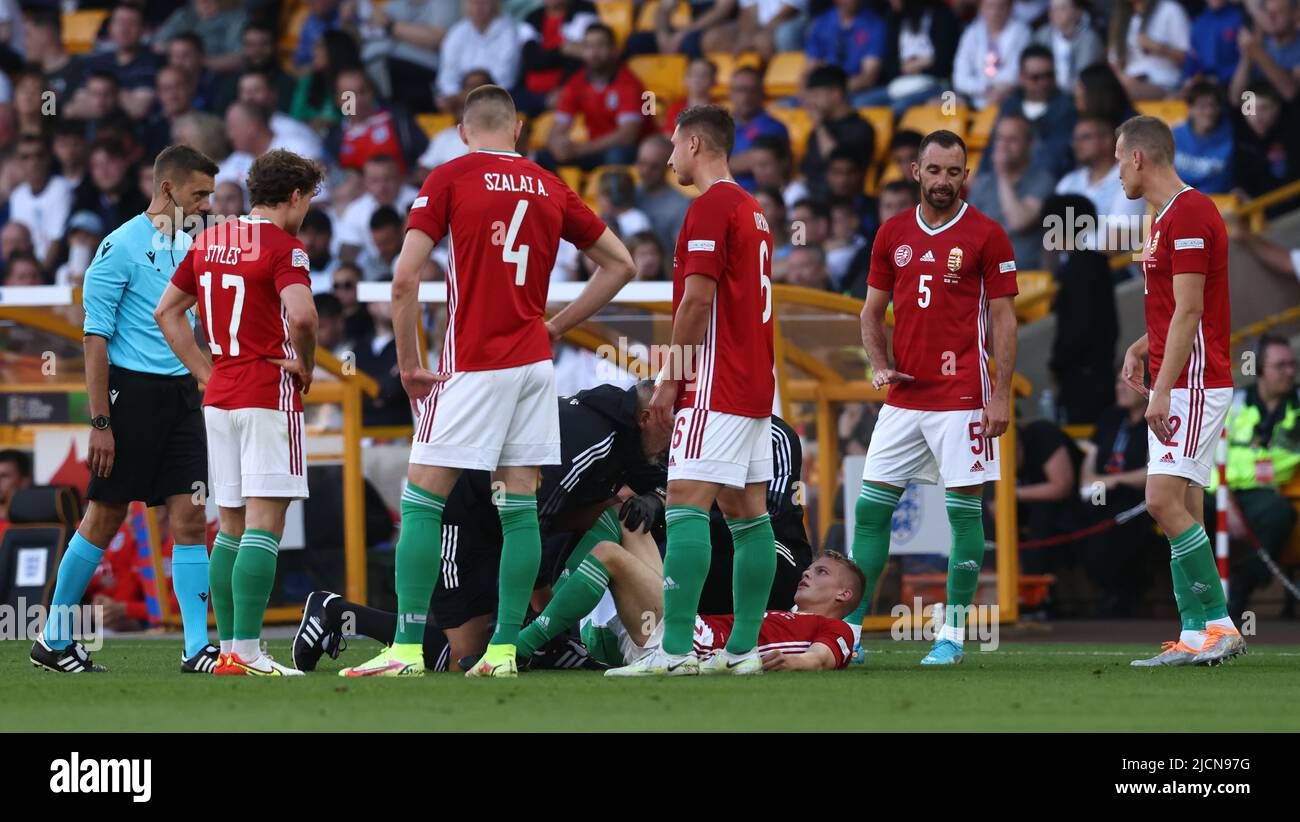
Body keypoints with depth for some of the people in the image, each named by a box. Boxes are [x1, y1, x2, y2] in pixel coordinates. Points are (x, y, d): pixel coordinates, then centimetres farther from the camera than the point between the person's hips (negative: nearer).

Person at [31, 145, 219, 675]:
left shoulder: (191, 248, 14)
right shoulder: (121, 247, -9)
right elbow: (96, 338, -11)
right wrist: (99, 422, -15)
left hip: (181, 391, 7)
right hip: (132, 389, -7)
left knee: (189, 518, -2)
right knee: (104, 517, 0)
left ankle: (198, 648, -5)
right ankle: (53, 640, 12)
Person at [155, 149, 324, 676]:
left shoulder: (209, 241, 12)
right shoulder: (283, 247, -11)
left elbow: (167, 311, 19)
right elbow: (301, 314, -27)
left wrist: (206, 371, 15)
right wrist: (305, 364, -8)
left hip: (219, 396, 7)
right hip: (269, 395, -7)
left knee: (231, 527, 12)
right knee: (264, 524, -9)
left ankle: (227, 648, 11)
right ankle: (247, 652, -16)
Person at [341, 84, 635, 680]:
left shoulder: (450, 179, -4)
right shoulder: (550, 189, 9)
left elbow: (405, 280, -11)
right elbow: (620, 265, 16)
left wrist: (409, 364, -2)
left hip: (473, 364, -5)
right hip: (533, 363, 5)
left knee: (422, 501, -2)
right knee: (519, 506, 6)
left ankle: (407, 647, -8)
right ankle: (504, 648, 3)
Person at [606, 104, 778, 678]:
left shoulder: (711, 207, -11)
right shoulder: (752, 209, 19)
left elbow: (697, 299, -17)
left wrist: (670, 380, -11)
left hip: (716, 387, -10)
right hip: (755, 384, 10)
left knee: (686, 503, -14)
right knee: (747, 512, 8)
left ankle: (675, 649, -22)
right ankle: (743, 648, 7)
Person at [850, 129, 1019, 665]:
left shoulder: (986, 236, -3)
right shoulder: (892, 234, 10)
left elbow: (1003, 319, -3)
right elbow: (873, 310, 18)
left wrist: (1000, 396, -9)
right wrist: (879, 366, 1)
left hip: (961, 397, -5)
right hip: (904, 397, 5)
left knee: (964, 510, -3)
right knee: (871, 508, 2)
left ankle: (952, 635, 3)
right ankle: (850, 629, 6)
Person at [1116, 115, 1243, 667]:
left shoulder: (1188, 214, -14)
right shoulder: (1167, 217, 18)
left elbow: (1188, 311, -20)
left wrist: (1162, 389, -22)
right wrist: (1139, 349, 12)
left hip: (1193, 384, -10)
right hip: (1172, 387, 10)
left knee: (1166, 501, -15)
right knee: (1181, 510, 6)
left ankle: (1218, 624, -14)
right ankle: (1194, 636, 5)